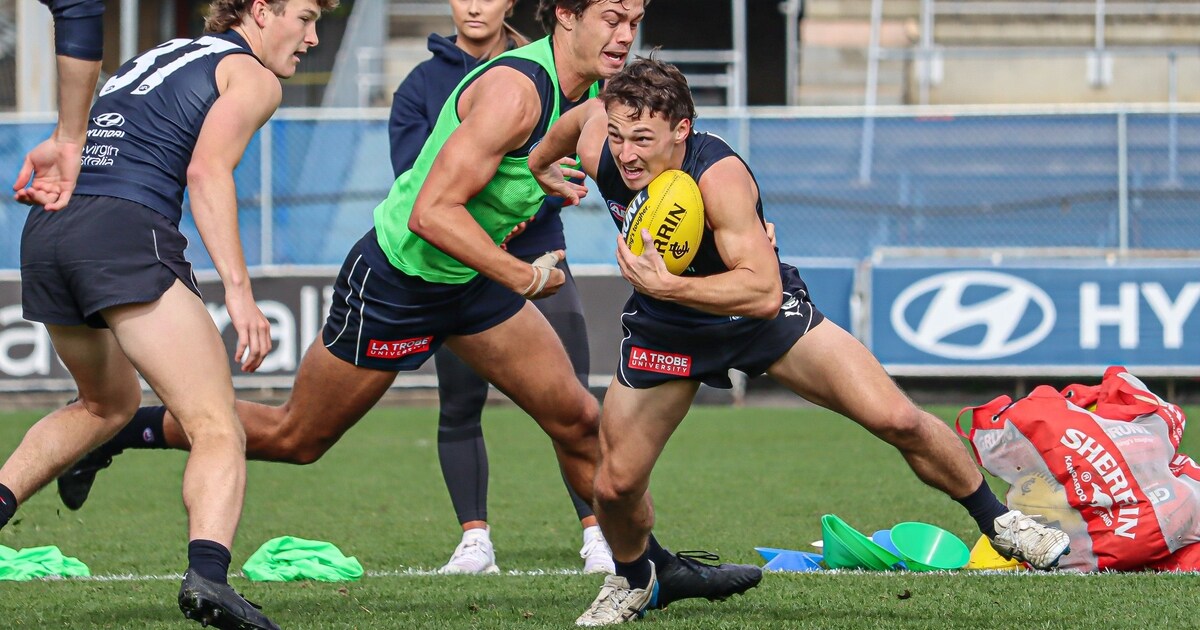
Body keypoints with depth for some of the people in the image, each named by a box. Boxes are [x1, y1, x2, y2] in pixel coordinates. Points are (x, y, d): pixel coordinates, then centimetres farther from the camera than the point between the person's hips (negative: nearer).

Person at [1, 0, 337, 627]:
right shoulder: (251, 75, 8)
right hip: (126, 234, -8)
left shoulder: (156, 57, 31)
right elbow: (207, 171, -9)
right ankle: (207, 575, -35)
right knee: (218, 430, -12)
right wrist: (238, 289, -15)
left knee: (107, 402, 33)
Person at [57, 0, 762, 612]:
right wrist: (521, 277, -31)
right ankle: (117, 430, 21)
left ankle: (652, 569, 16)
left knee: (578, 420, 3)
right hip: (394, 278, -8)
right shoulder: (515, 89, -29)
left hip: (472, 278, 8)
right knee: (294, 437, 5)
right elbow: (433, 212, -33)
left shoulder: (584, 93, 0)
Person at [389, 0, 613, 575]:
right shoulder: (422, 85, 5)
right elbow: (412, 178, -3)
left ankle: (596, 536, -5)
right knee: (459, 405, -1)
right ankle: (475, 541, 9)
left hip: (536, 254, 0)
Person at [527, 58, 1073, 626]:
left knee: (897, 420, -13)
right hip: (664, 327, 4)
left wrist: (667, 285, -53)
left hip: (764, 315, -4)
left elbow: (763, 292, -45)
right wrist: (540, 161, 24)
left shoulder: (718, 177, -38)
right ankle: (631, 580, 30)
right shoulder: (596, 148, -23)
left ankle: (997, 521, 13)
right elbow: (585, 108, 5)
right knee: (616, 484, -5)